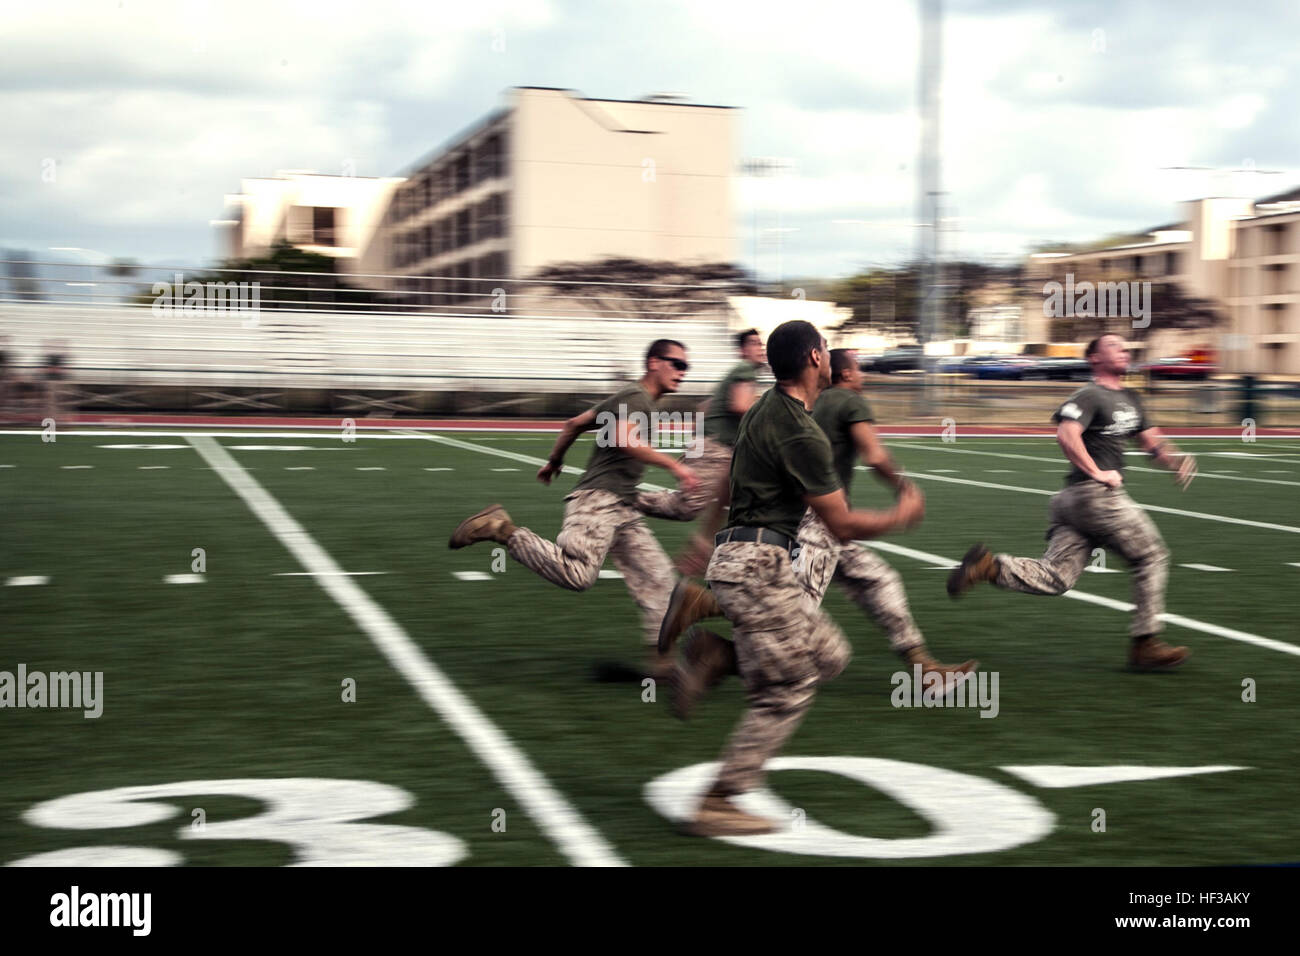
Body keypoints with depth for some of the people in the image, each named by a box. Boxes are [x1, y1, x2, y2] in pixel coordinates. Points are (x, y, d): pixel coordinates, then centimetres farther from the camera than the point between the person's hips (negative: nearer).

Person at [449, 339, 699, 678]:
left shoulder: (626, 399, 23)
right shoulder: (636, 397, -6)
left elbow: (573, 425, 28)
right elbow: (623, 439, -27)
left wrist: (554, 461, 40)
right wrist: (674, 466, -27)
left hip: (622, 508, 10)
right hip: (598, 498, -10)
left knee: (655, 574, 5)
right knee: (577, 575, -23)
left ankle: (660, 656, 5)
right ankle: (503, 530, -12)